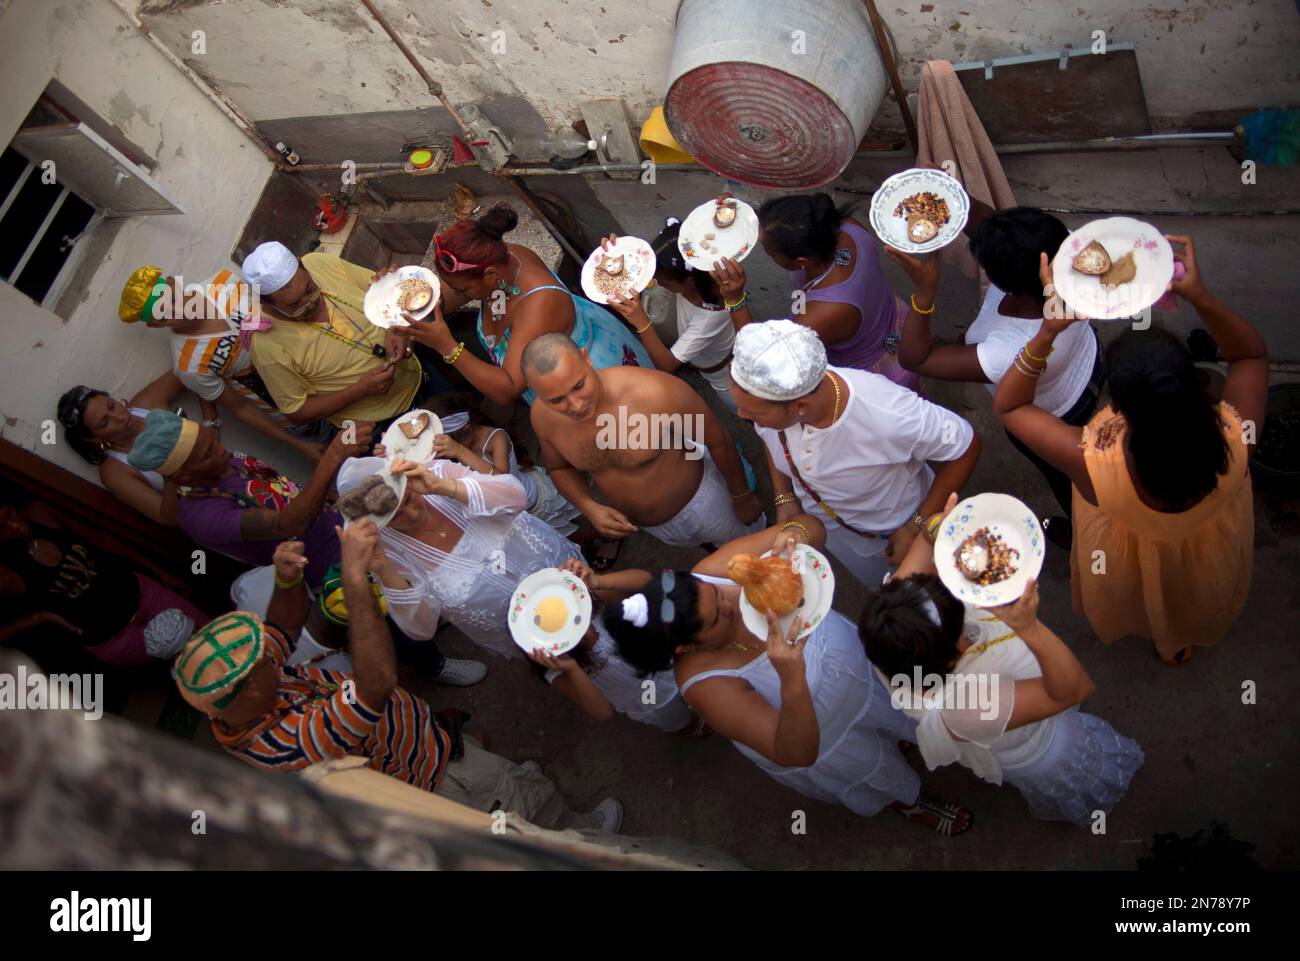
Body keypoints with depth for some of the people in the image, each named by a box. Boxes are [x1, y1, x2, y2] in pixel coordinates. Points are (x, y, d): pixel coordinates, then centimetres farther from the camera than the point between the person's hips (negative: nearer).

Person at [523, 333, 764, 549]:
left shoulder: (654, 393, -41)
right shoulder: (543, 416, -25)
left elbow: (717, 440, -23)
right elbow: (559, 467, -1)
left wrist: (742, 497, -7)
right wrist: (589, 509, -20)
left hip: (697, 502, -4)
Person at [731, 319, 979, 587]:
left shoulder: (890, 416, -47)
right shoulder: (770, 396, -32)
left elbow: (967, 448, -27)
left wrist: (917, 528, -24)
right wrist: (784, 499, -13)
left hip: (895, 526, -3)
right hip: (827, 524, 3)